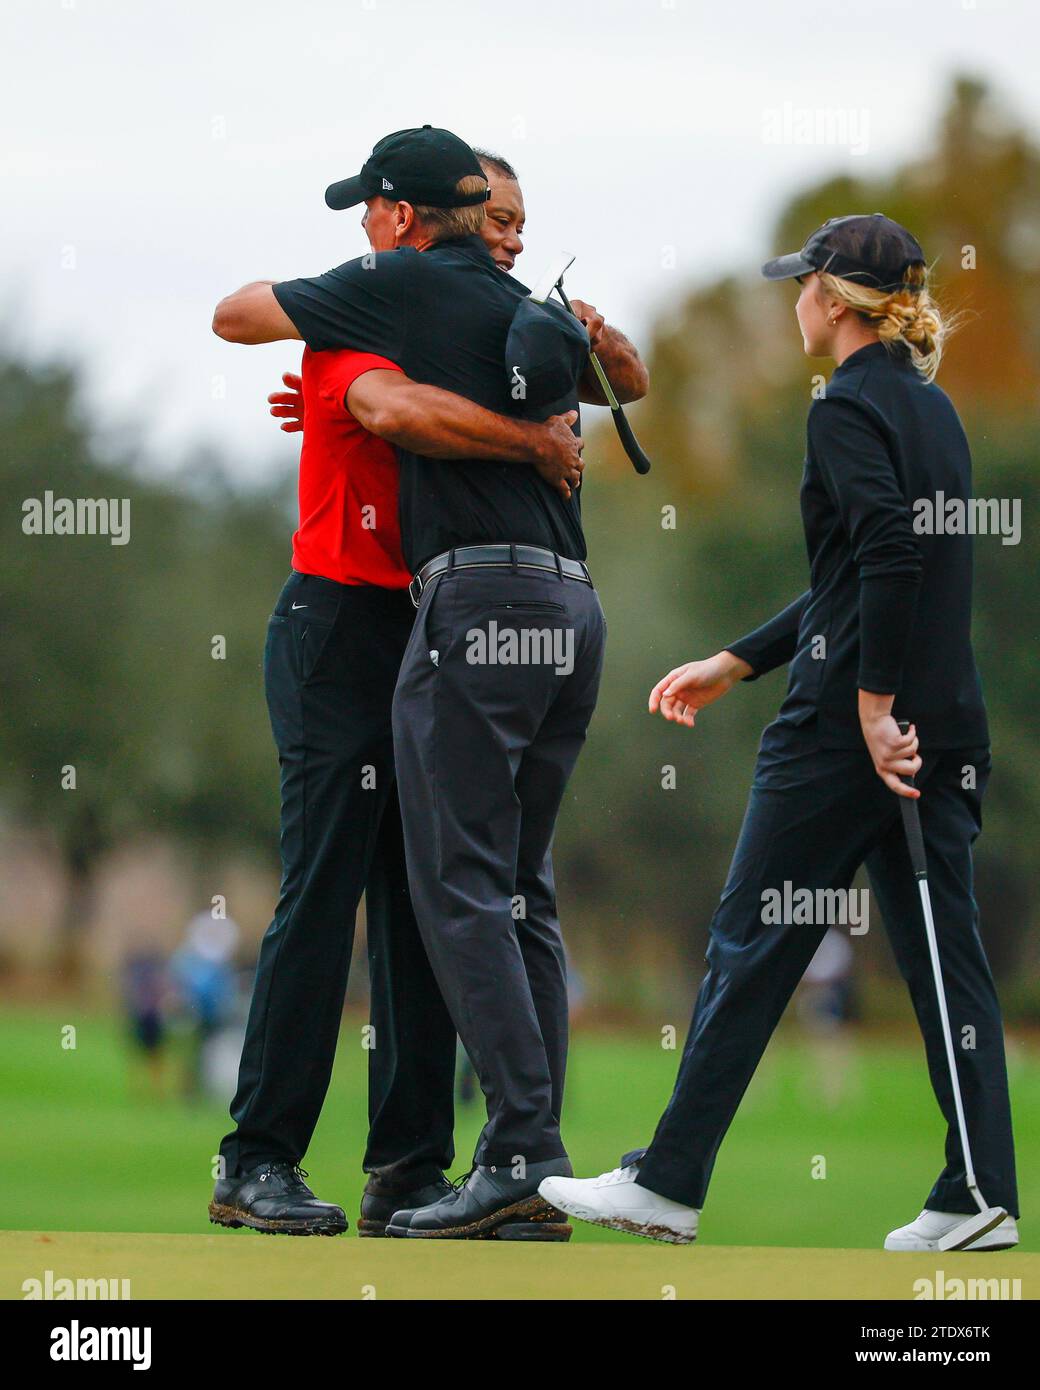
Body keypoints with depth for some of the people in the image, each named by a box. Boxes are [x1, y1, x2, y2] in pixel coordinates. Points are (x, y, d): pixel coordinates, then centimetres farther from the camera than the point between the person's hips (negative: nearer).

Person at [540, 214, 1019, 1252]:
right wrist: (736, 662, 24)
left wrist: (873, 703, -22)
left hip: (846, 729, -8)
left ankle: (669, 1185, 5)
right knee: (942, 949, 6)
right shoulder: (930, 405, 17)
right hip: (946, 721, 8)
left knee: (752, 945, -1)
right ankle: (981, 1196, 1)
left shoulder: (848, 408, -10)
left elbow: (891, 554, -24)